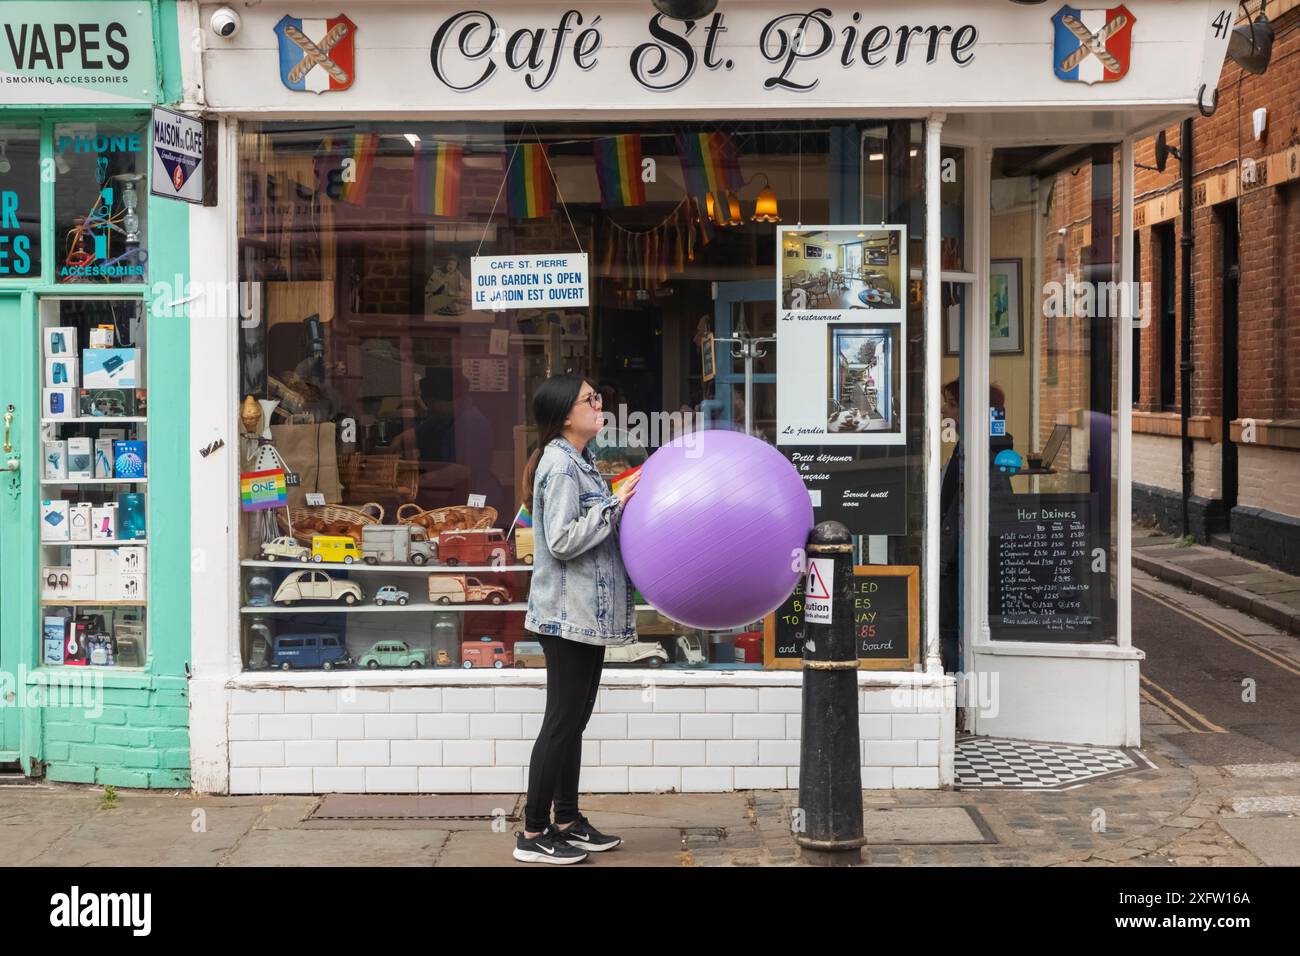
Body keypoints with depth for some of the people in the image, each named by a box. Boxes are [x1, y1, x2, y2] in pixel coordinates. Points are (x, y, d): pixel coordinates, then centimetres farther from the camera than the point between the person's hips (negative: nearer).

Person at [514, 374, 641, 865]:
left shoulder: (579, 461, 15)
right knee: (562, 722, -5)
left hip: (588, 613, 10)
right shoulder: (560, 464, -15)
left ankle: (567, 820, 22)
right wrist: (614, 505, -19)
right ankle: (533, 834, 2)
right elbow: (561, 540, -22)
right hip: (567, 614, -10)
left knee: (574, 720, 14)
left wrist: (621, 505, 6)